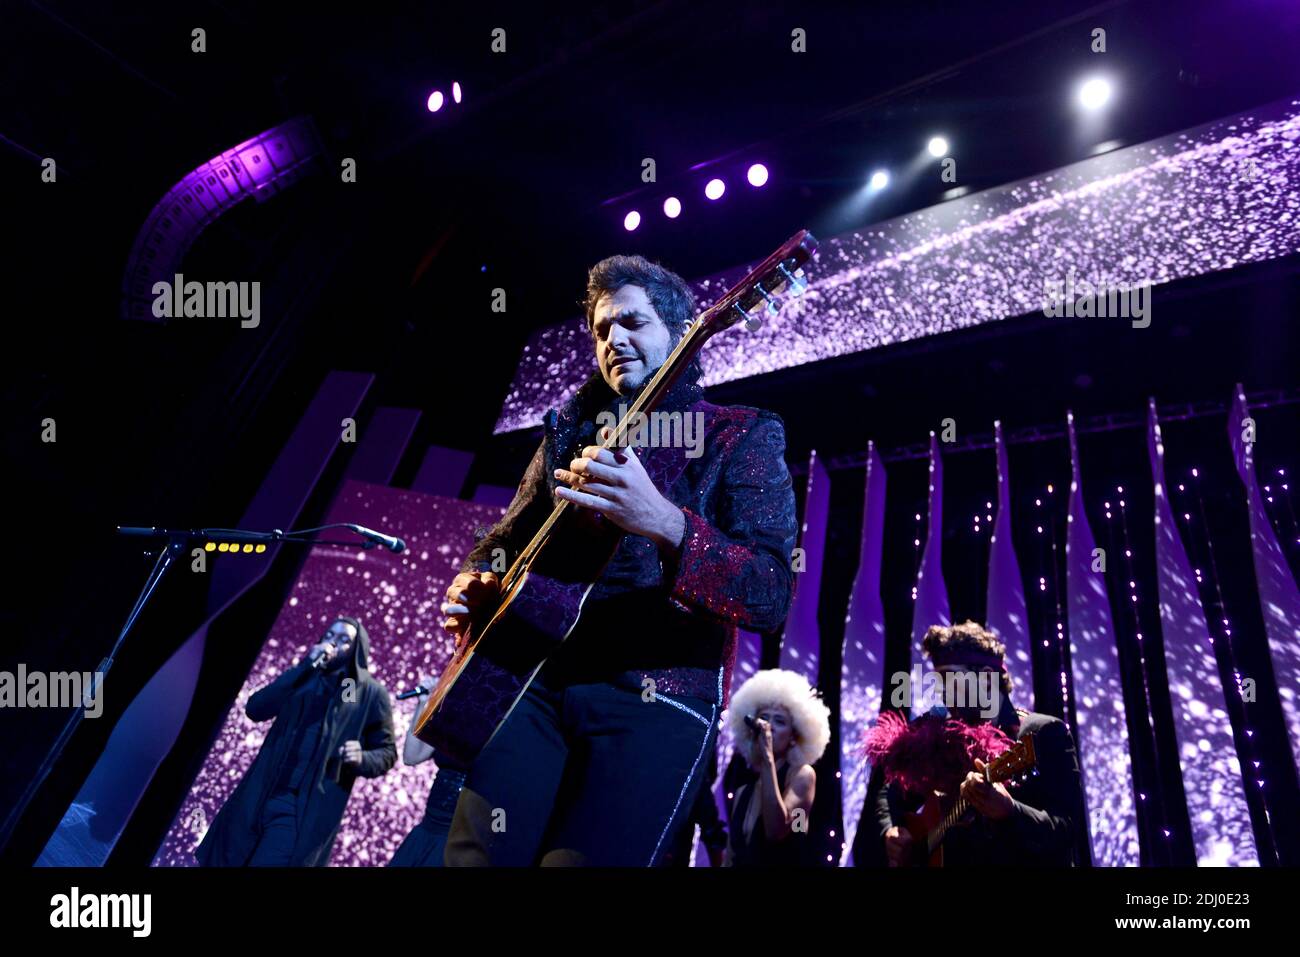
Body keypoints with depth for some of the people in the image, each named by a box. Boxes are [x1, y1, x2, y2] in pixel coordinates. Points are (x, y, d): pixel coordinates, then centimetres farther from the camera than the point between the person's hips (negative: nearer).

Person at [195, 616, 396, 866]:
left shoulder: (371, 693, 3)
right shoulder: (304, 677, 11)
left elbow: (387, 752, 5)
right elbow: (255, 709, -2)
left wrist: (361, 759, -18)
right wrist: (305, 666, -9)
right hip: (261, 794, 4)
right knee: (224, 859, 8)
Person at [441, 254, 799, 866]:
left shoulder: (742, 435, 1)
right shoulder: (570, 429, 16)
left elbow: (772, 596, -13)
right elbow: (505, 540, 24)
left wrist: (663, 523, -30)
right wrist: (472, 585, 0)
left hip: (657, 697, -4)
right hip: (534, 677, 4)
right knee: (476, 856, -5)